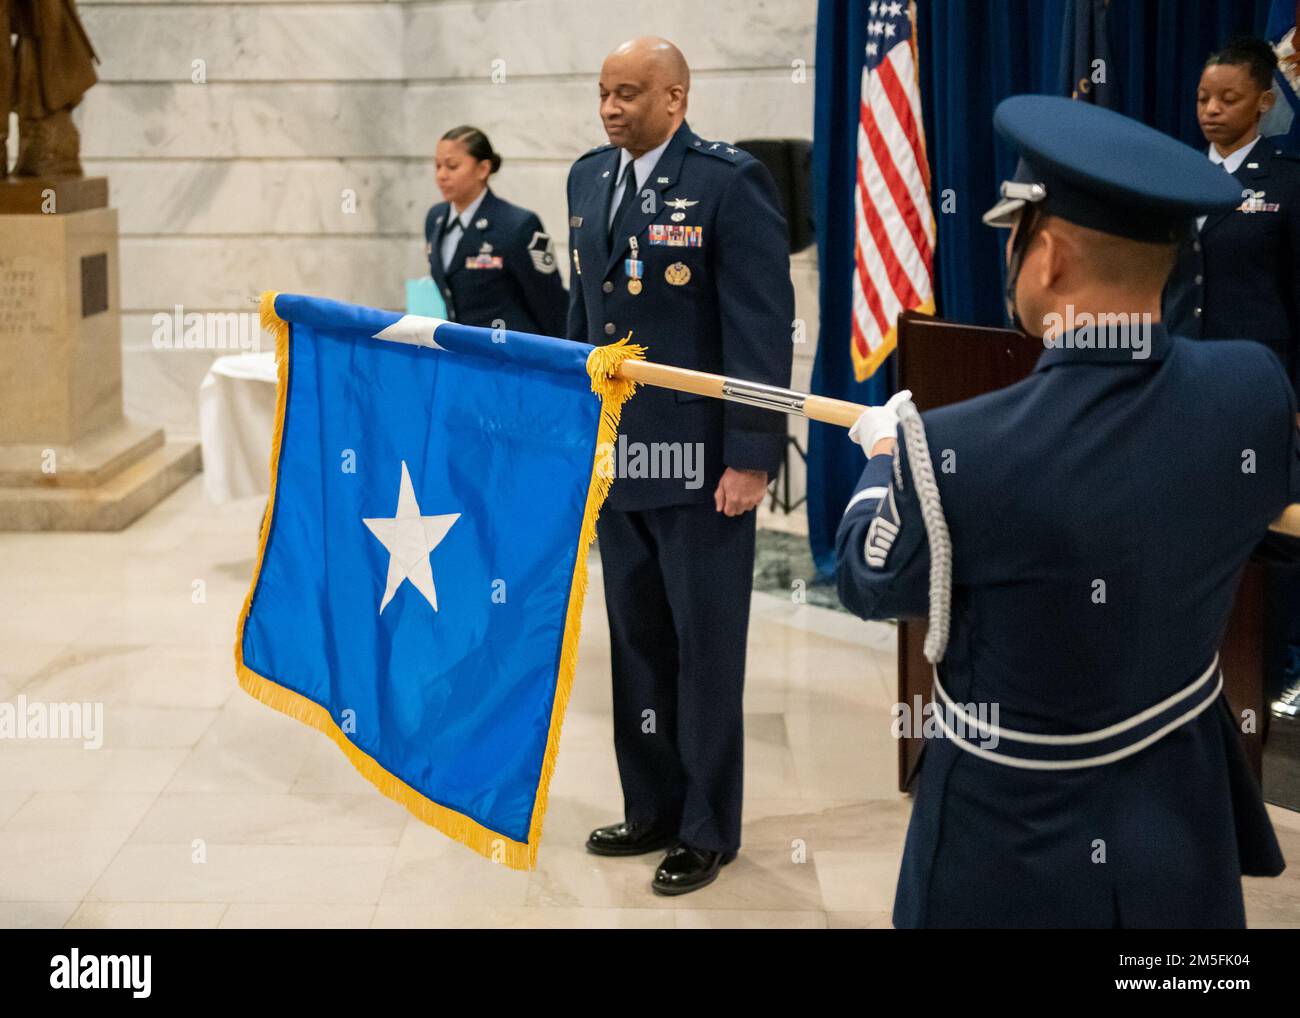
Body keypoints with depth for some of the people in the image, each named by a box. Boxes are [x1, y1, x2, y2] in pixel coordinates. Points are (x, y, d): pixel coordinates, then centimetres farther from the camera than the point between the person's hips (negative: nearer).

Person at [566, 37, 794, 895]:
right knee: (637, 641, 14)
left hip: (700, 462, -6)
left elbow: (763, 325, -15)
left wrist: (751, 457, -18)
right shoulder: (590, 178, 9)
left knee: (706, 649, 5)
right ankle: (652, 808, 27)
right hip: (614, 453, 6)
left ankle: (708, 830, 18)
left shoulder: (731, 181, -12)